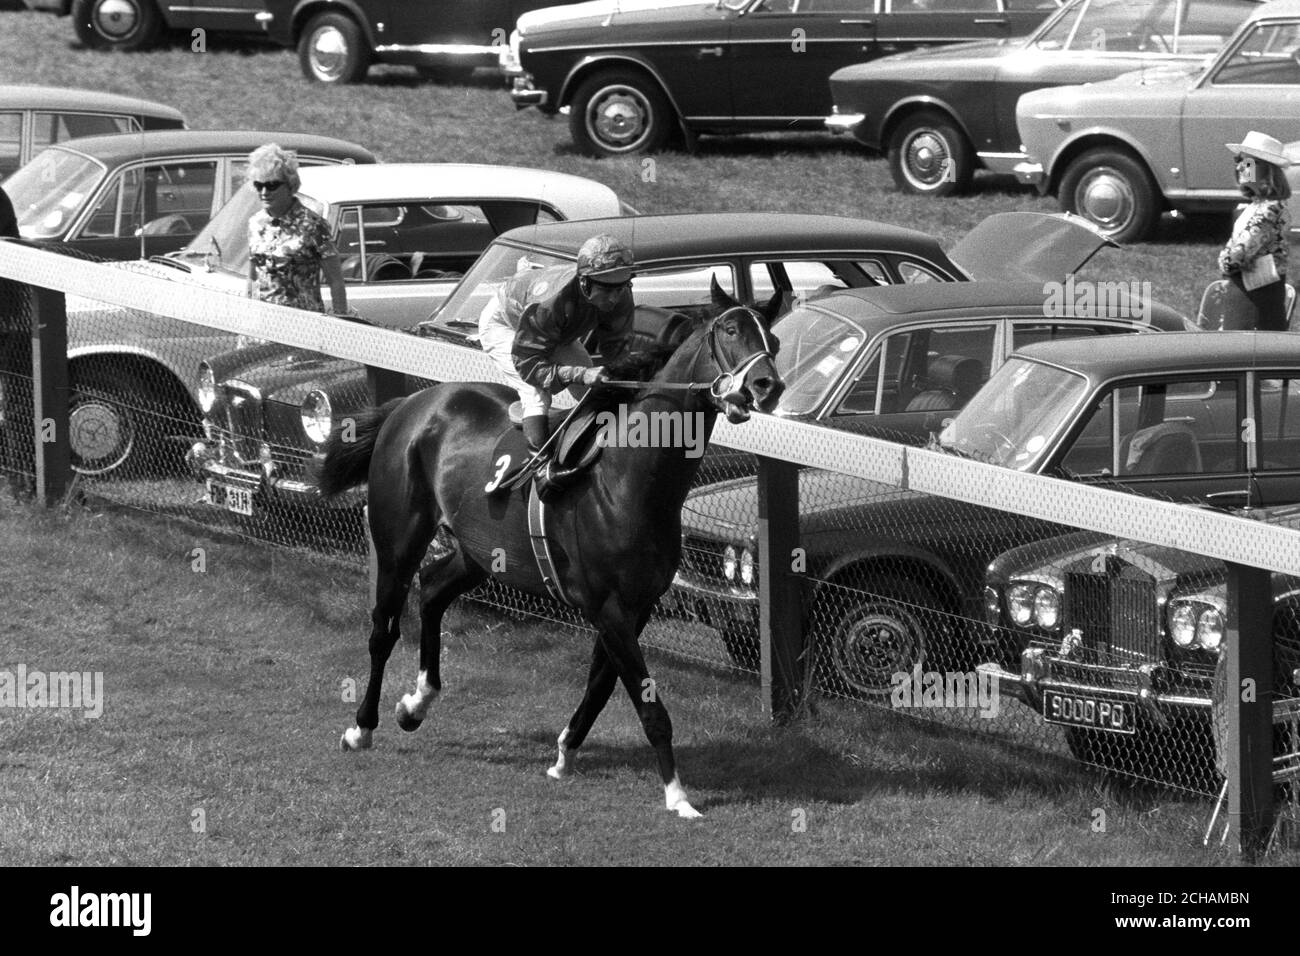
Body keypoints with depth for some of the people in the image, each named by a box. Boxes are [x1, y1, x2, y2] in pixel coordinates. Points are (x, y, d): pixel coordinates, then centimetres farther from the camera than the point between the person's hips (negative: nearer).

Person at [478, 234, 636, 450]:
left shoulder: (620, 296, -30)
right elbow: (528, 364, -43)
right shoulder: (549, 303, -49)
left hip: (558, 332, 7)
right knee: (537, 398, -25)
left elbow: (615, 347, -15)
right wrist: (581, 375, -53)